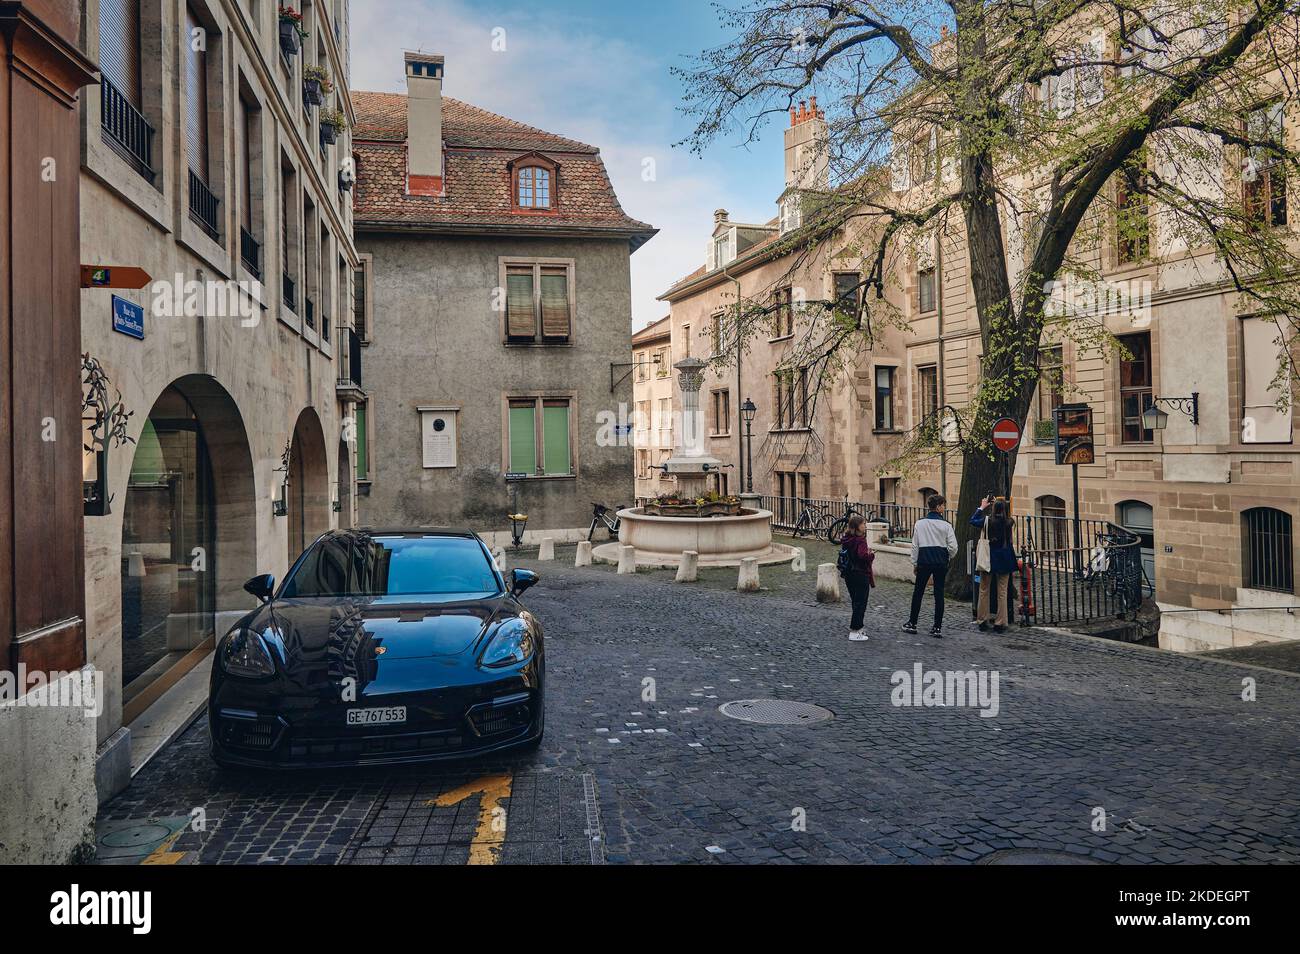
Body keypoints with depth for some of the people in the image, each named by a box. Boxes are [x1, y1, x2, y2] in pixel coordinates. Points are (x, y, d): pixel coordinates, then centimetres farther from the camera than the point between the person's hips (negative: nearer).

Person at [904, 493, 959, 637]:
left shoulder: (920, 523, -2)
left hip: (924, 561, 1)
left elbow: (915, 545, 1)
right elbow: (953, 547, -7)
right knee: (939, 594, 5)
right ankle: (937, 627, 6)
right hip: (941, 562, -1)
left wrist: (915, 562, 11)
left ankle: (912, 623, 17)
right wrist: (948, 557, 14)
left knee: (918, 592, 11)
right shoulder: (946, 525, -6)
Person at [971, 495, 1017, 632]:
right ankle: (1000, 623, 7)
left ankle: (983, 621, 12)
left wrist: (981, 507, 17)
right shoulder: (1010, 522, -6)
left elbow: (972, 521, 8)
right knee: (1002, 592, 6)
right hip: (1004, 559, 1)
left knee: (984, 590, 10)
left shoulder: (987, 520, -10)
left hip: (989, 559, -1)